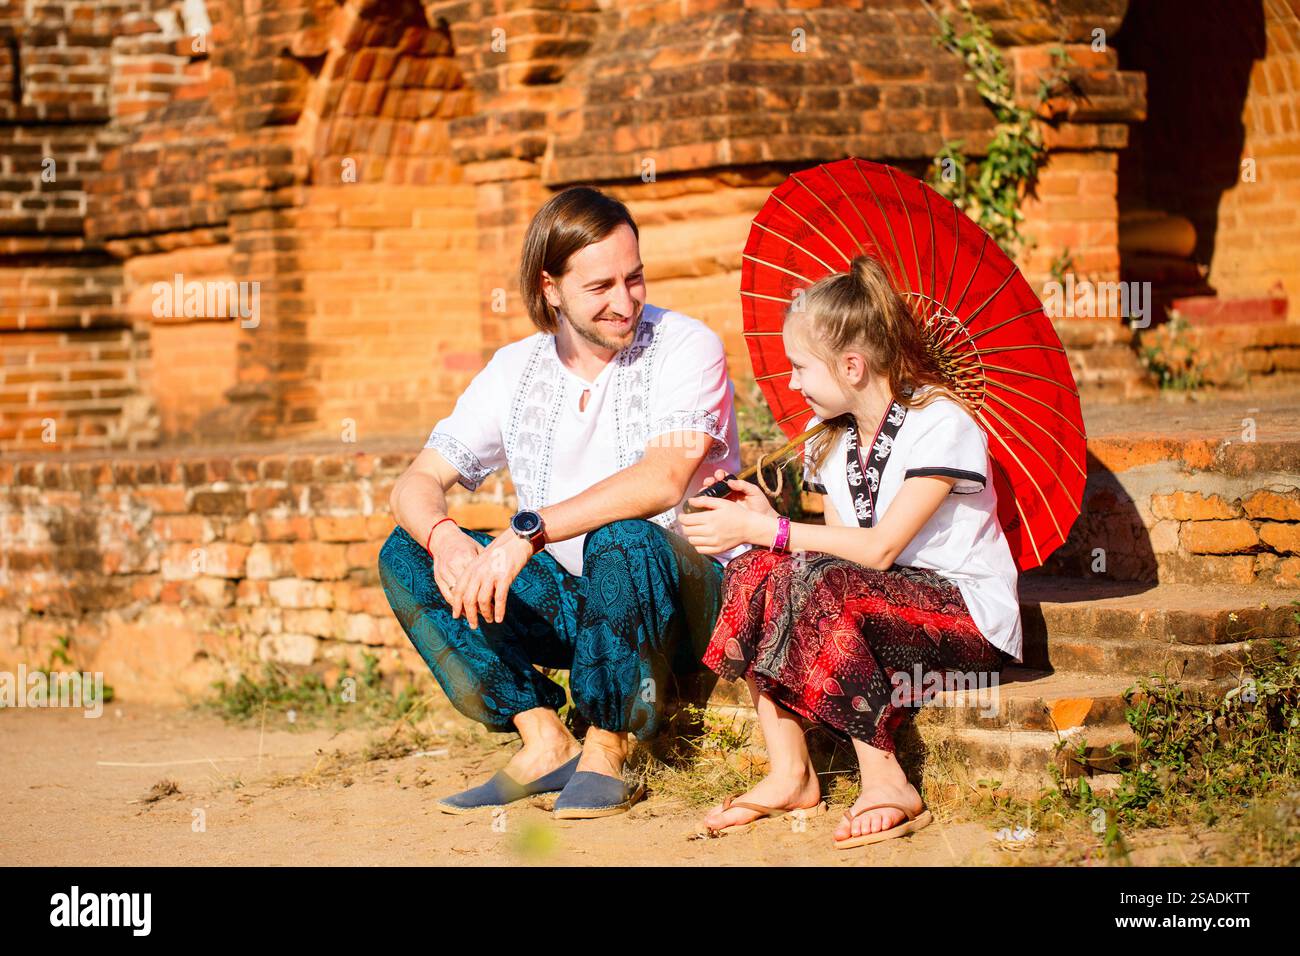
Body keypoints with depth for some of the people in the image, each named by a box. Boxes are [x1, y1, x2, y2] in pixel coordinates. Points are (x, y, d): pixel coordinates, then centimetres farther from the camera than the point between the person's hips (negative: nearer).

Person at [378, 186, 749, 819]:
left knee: (623, 538, -37)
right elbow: (417, 484, 1)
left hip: (689, 597, -5)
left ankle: (605, 754, -17)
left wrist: (529, 531, -35)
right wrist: (443, 538, -24)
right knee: (406, 554, -8)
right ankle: (544, 743, -13)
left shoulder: (684, 347, -11)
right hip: (574, 605, 5)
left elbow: (663, 480, -28)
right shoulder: (515, 371, 5)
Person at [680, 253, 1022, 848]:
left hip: (972, 614, -7)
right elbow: (839, 547, 3)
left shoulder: (940, 425, -15)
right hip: (881, 603, 7)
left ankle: (885, 783, -26)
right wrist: (766, 520, -12)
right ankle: (790, 775, -20)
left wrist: (765, 530, -21)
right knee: (757, 573, -18)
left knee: (827, 587, -33)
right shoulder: (829, 439, 10)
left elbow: (879, 549, -23)